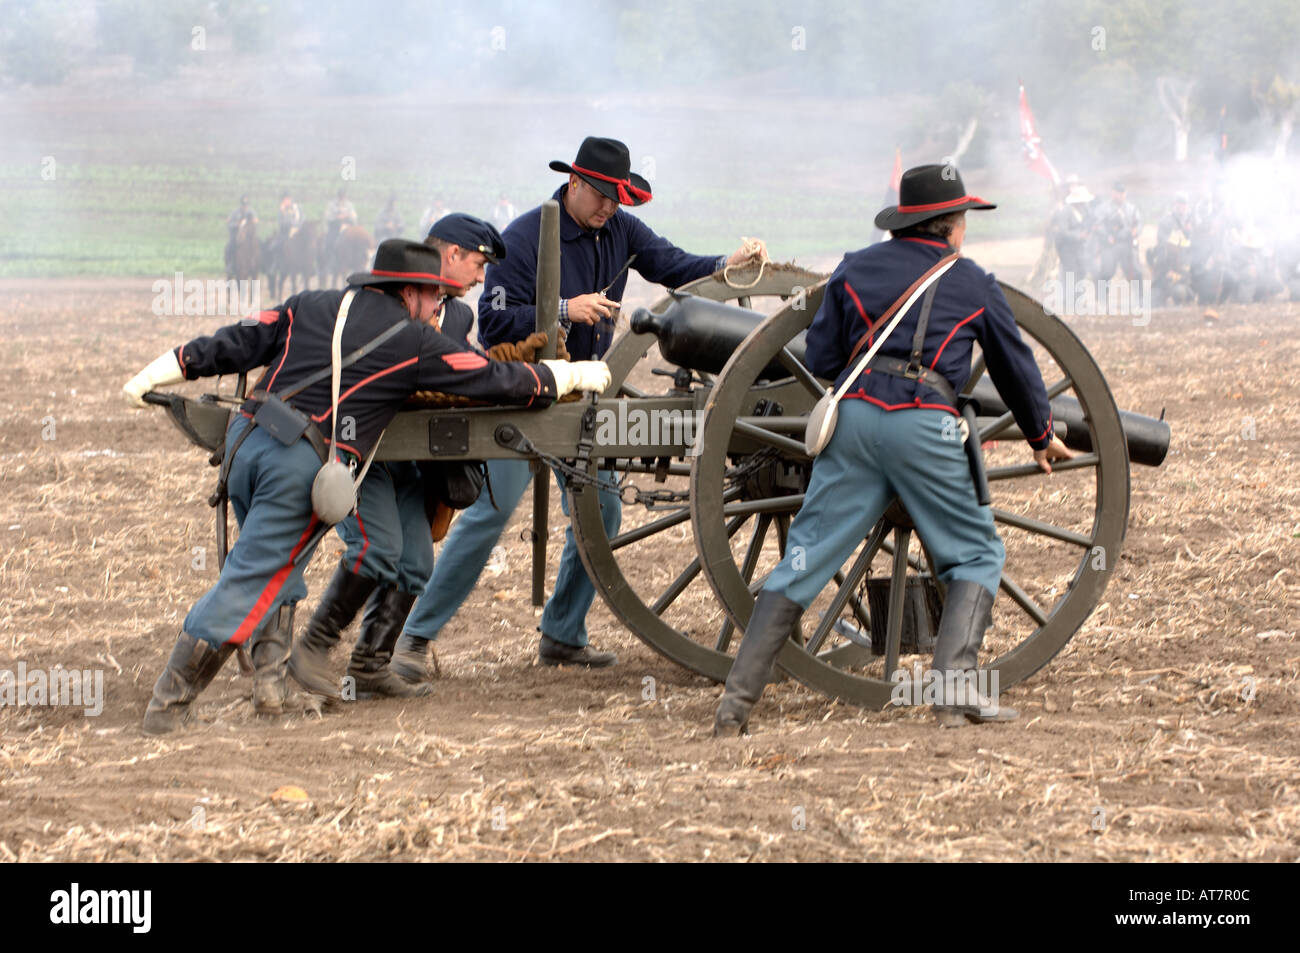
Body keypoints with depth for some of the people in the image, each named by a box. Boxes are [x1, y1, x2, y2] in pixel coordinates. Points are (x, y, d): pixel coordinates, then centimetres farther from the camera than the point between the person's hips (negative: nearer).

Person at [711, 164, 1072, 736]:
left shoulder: (856, 268, 15)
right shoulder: (974, 285, 13)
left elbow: (820, 359, 12)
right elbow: (1017, 368, 24)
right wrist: (1042, 437, 40)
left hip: (854, 417, 3)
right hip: (924, 425, -2)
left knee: (805, 559, 5)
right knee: (976, 556, 12)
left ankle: (738, 699, -1)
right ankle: (955, 687, -5)